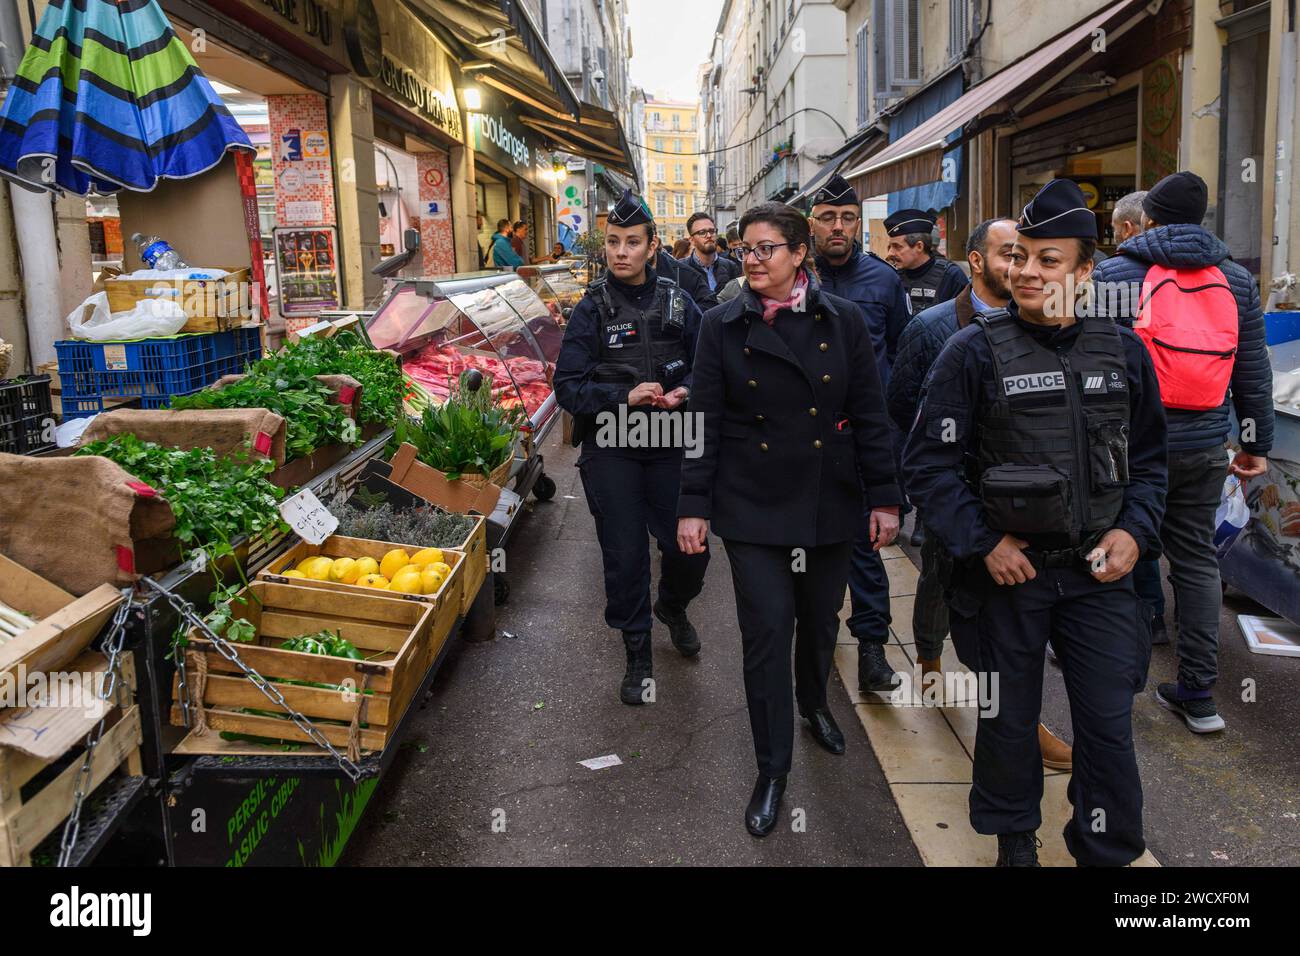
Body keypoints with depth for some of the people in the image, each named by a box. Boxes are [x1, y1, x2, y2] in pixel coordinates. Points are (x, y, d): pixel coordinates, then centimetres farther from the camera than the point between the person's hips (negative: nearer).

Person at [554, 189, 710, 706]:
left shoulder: (678, 303, 3)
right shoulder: (592, 309, -3)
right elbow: (567, 387, -8)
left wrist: (683, 393, -14)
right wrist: (624, 396, -21)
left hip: (670, 448, 2)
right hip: (611, 451, -1)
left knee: (690, 547, 4)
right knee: (625, 558, 5)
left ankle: (673, 606, 40)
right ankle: (638, 656, 25)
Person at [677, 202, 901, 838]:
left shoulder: (843, 320, -1)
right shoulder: (723, 326, -2)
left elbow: (869, 415, 1)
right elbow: (705, 422, -2)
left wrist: (884, 497, -1)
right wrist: (693, 506, -5)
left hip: (828, 502, 2)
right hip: (752, 505, -1)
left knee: (821, 619, 17)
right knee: (767, 630, -3)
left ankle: (814, 703, 48)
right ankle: (772, 771, 12)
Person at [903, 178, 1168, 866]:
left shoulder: (1123, 351, 2)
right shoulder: (975, 351, -8)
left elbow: (1149, 459, 11)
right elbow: (929, 462, -8)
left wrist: (1134, 530, -4)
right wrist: (983, 542, -13)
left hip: (1098, 573, 2)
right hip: (1006, 570, -2)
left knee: (1109, 725, 6)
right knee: (1008, 719, 13)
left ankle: (1107, 853, 29)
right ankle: (1013, 837, 38)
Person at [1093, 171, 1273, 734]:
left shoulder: (1115, 276, -5)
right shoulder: (1235, 281, 8)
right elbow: (1253, 371, 11)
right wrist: (1257, 444, 18)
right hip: (1203, 446, 4)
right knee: (1196, 560, 11)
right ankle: (1198, 694, 14)